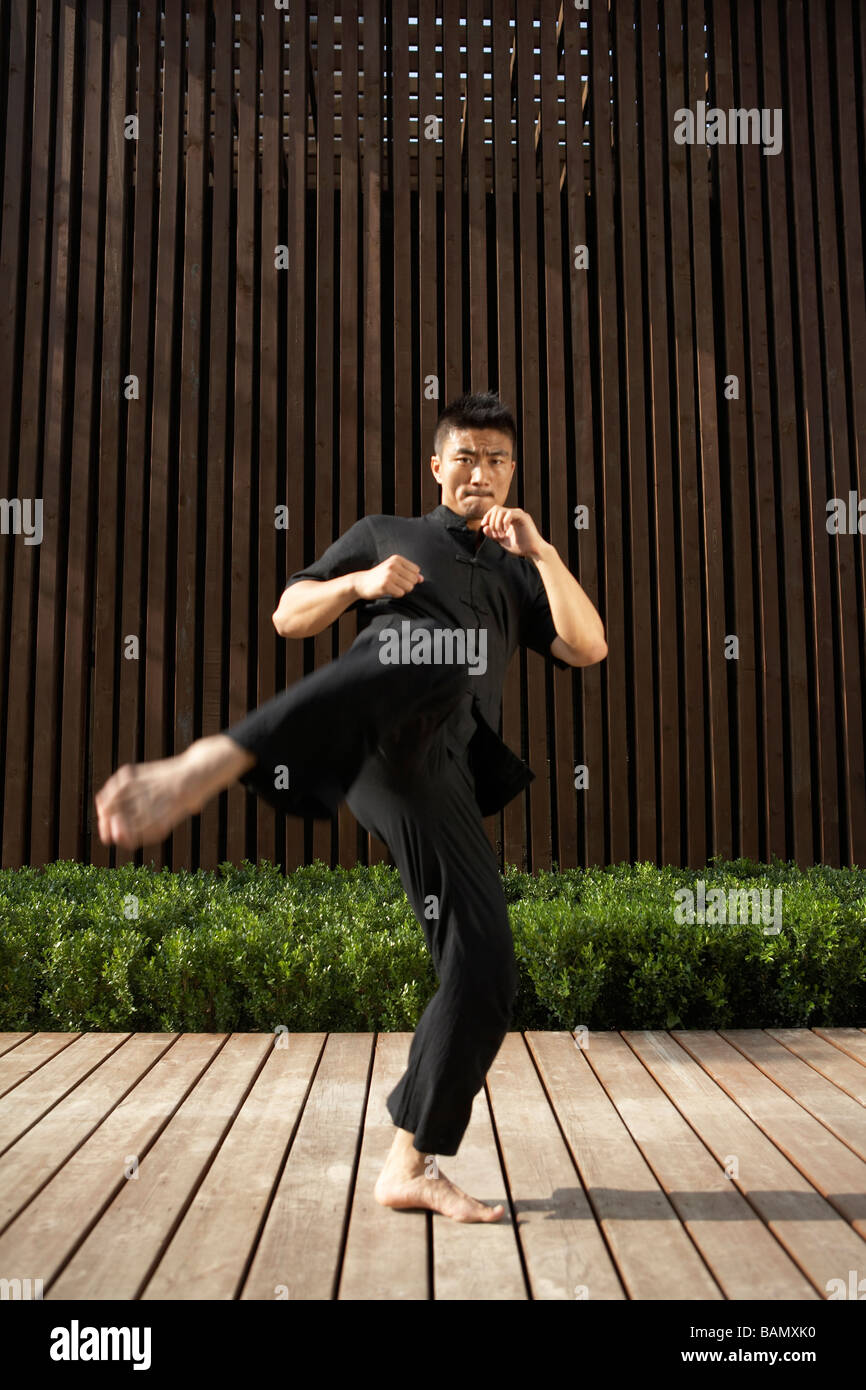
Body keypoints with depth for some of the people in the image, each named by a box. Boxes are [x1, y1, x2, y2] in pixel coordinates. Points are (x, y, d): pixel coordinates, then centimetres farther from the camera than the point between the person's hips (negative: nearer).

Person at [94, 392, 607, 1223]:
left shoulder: (515, 574, 33)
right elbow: (288, 617, 21)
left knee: (485, 973, -4)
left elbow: (589, 649, 15)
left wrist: (541, 551, 6)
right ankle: (198, 768, -58)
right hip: (377, 737, -4)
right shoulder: (383, 533, 28)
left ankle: (409, 1167, 11)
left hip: (437, 774, 4)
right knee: (435, 654, -41)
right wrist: (359, 583, 2)